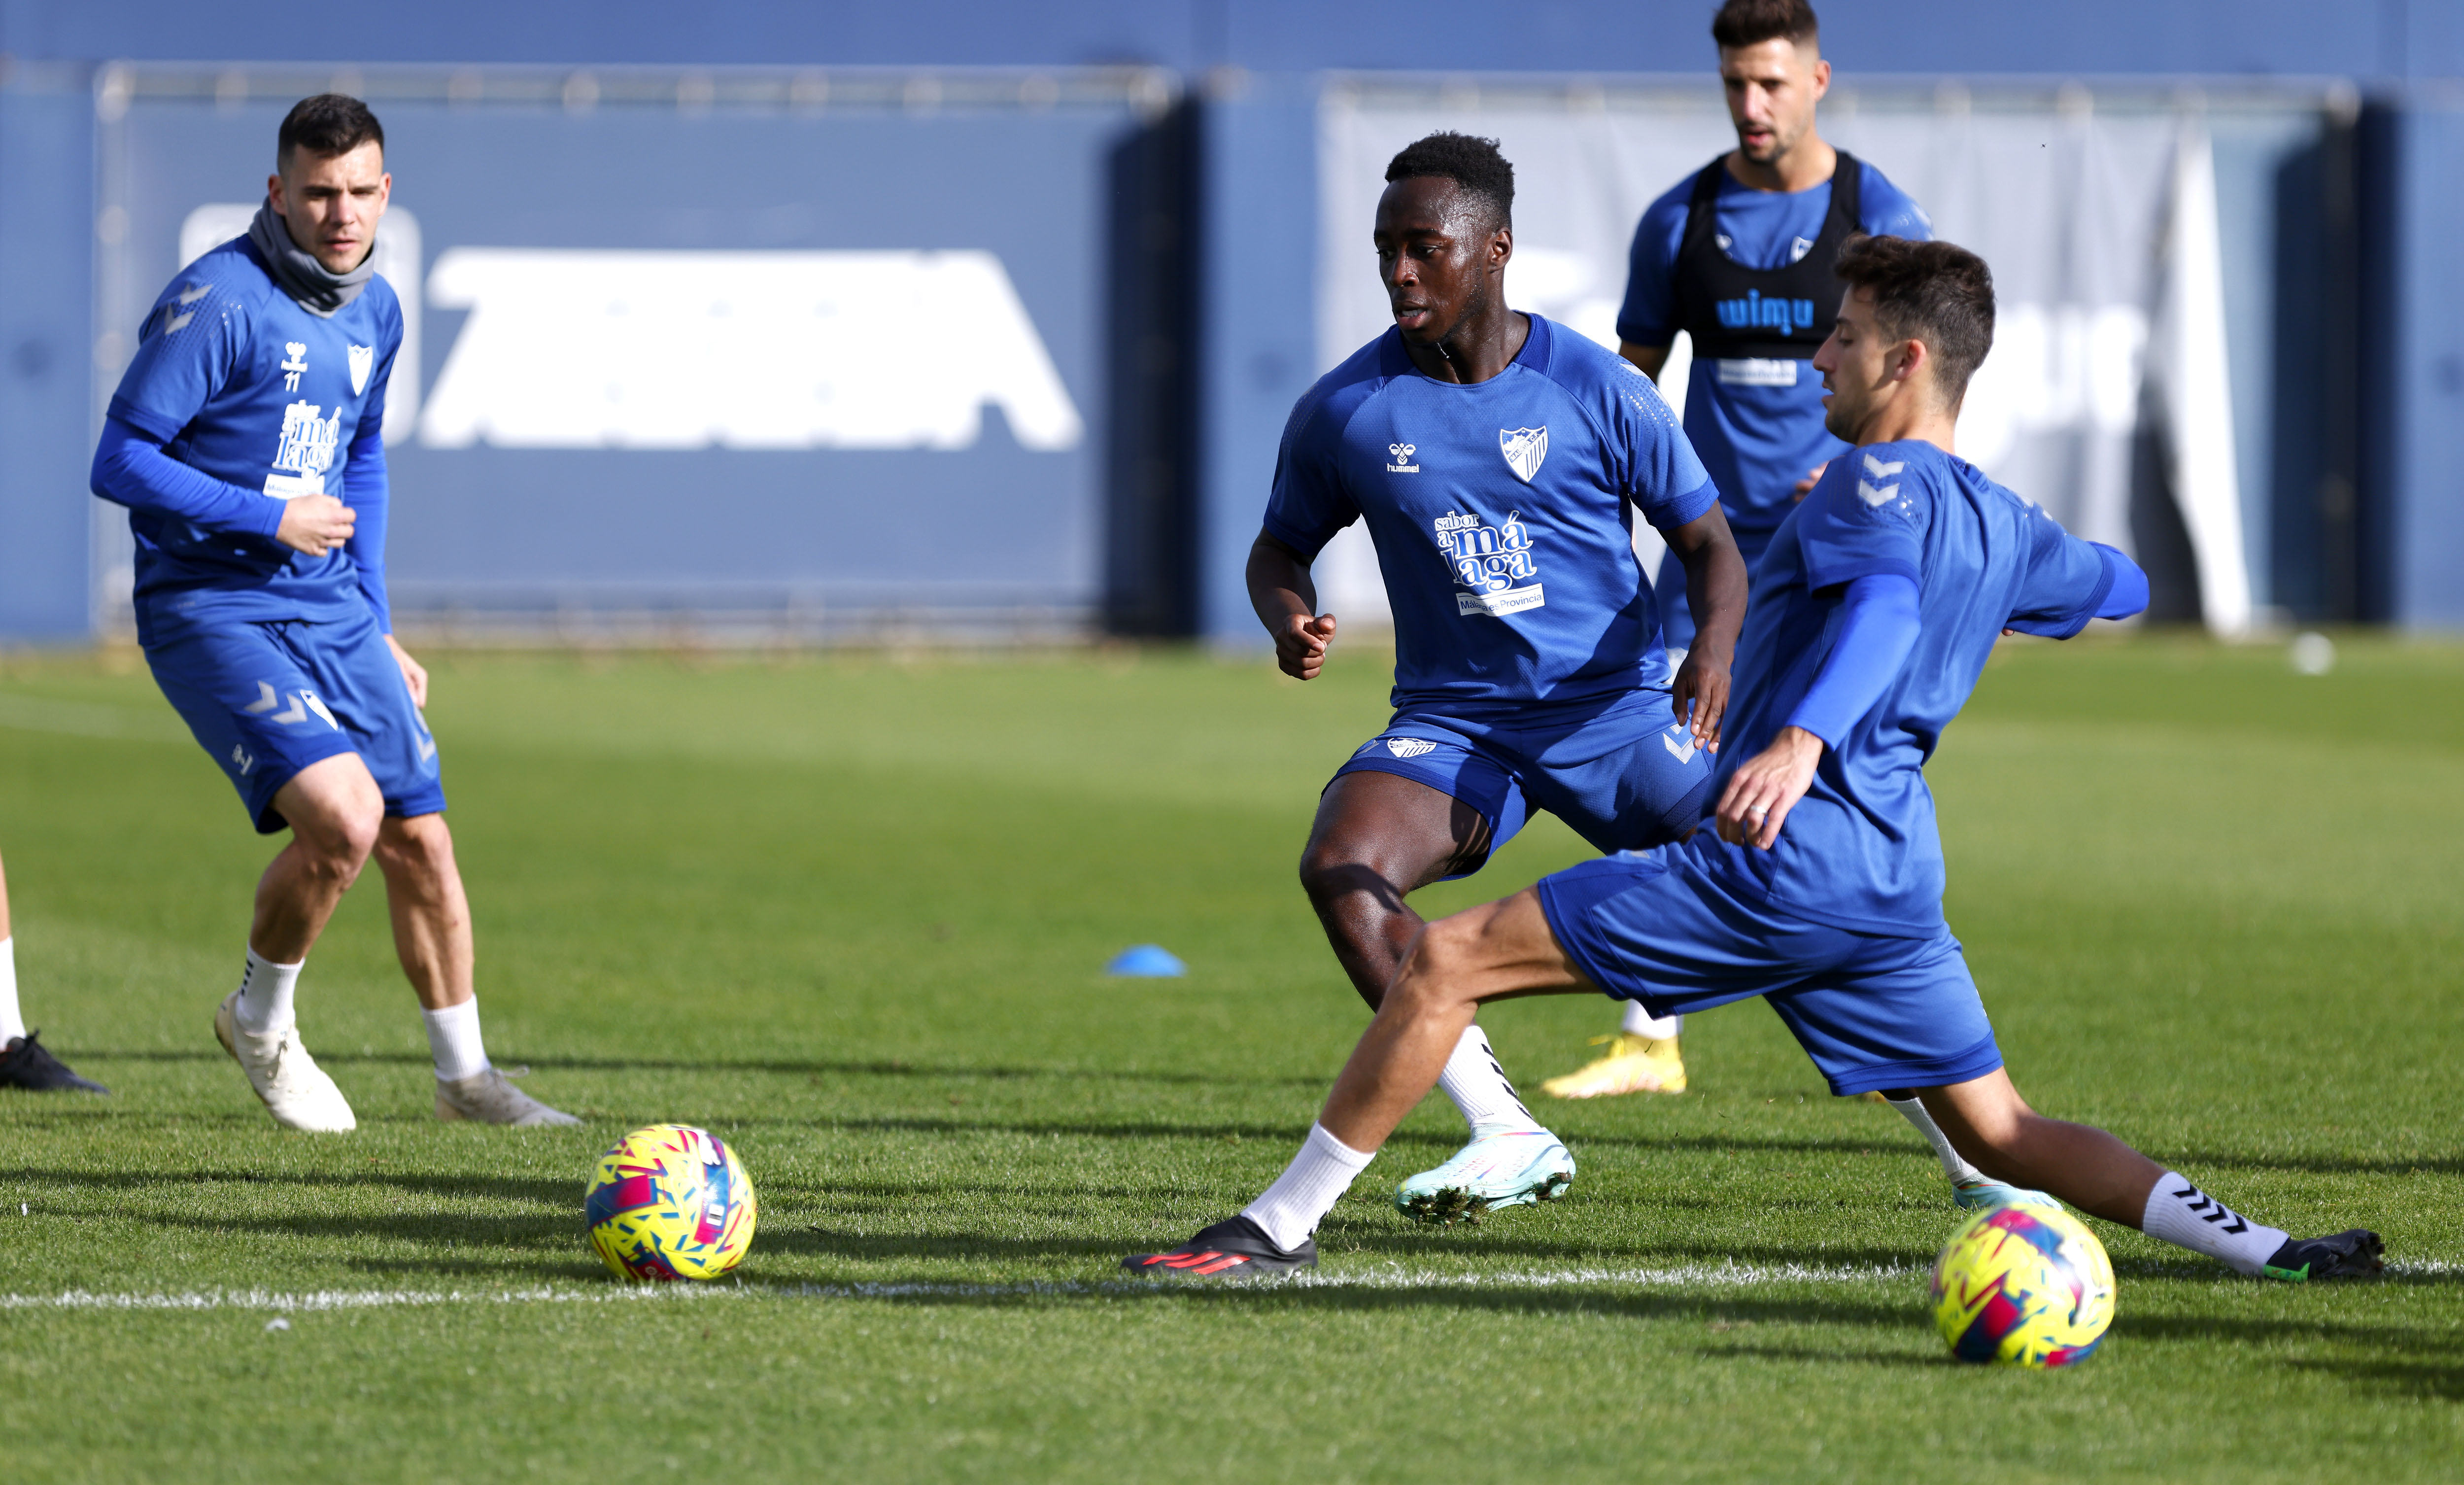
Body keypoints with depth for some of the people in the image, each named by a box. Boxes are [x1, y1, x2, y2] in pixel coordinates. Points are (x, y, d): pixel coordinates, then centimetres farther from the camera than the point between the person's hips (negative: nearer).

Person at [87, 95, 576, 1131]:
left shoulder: (375, 310, 9)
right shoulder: (217, 300, -16)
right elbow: (121, 462, -16)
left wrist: (376, 625, 20)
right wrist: (267, 518, -17)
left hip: (333, 613, 7)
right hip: (210, 610, -7)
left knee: (421, 841, 5)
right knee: (342, 813, -23)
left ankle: (464, 1076, 23)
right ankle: (261, 1021, 3)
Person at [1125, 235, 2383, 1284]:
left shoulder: (1882, 479, -5)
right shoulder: (2000, 524, 19)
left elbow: (1886, 604, -27)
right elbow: (2122, 584, 41)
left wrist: (1801, 739, -45)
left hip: (1792, 854, -9)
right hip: (1893, 873, 9)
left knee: (1447, 962, -5)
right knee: (2000, 1135, 13)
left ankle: (1280, 1226, -6)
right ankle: (2270, 1251, -3)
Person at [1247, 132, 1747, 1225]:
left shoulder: (1596, 391, -5)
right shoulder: (1345, 411, -1)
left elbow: (1707, 540, 2)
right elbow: (1279, 549, 14)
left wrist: (1715, 648, -18)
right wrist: (1290, 621, -10)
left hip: (1615, 700, -1)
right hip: (1452, 716, 1)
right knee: (1338, 866, -27)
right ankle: (1508, 1143, -23)